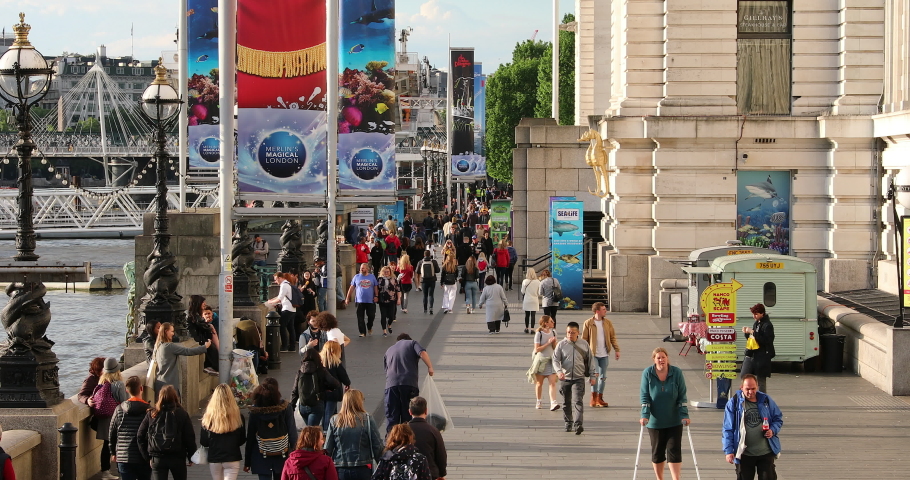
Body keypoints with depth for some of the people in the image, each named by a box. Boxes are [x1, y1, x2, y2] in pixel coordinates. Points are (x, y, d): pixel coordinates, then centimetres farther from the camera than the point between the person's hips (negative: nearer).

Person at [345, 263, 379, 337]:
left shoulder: (372, 277, 6)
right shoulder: (356, 277, 6)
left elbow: (375, 287, 9)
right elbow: (351, 288, 7)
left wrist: (376, 296, -2)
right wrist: (347, 298, 4)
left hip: (370, 300, 0)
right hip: (360, 301, 0)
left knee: (371, 316, 0)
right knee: (360, 317, -3)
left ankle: (369, 327, 29)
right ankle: (363, 332, 4)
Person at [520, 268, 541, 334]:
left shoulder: (525, 281, -9)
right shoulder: (537, 282, -7)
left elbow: (522, 292, -2)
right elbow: (539, 293, -1)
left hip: (526, 300, 0)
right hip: (535, 301, 0)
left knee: (527, 315, 13)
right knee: (533, 315, 0)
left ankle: (526, 328, 21)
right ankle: (532, 328, -7)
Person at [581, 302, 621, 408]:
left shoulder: (608, 322, 5)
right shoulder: (588, 323, -5)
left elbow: (613, 337, 10)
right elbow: (584, 339, -2)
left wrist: (617, 350, 2)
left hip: (604, 354, 4)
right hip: (593, 354, -4)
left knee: (603, 377, 7)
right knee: (595, 374, -13)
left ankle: (600, 398, 17)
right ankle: (593, 397, -1)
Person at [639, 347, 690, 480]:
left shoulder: (677, 373, -5)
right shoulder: (647, 374, -5)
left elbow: (682, 396, -3)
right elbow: (644, 397, -6)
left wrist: (684, 415, -11)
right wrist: (645, 415, -16)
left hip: (674, 421, -1)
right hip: (655, 421, 1)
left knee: (674, 451, -6)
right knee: (657, 453, 9)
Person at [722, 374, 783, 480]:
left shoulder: (766, 400, 3)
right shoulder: (733, 403, -4)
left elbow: (778, 418, 14)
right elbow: (728, 429, -3)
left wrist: (773, 430, -8)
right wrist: (728, 451, -9)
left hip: (766, 452, 2)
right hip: (744, 454, -2)